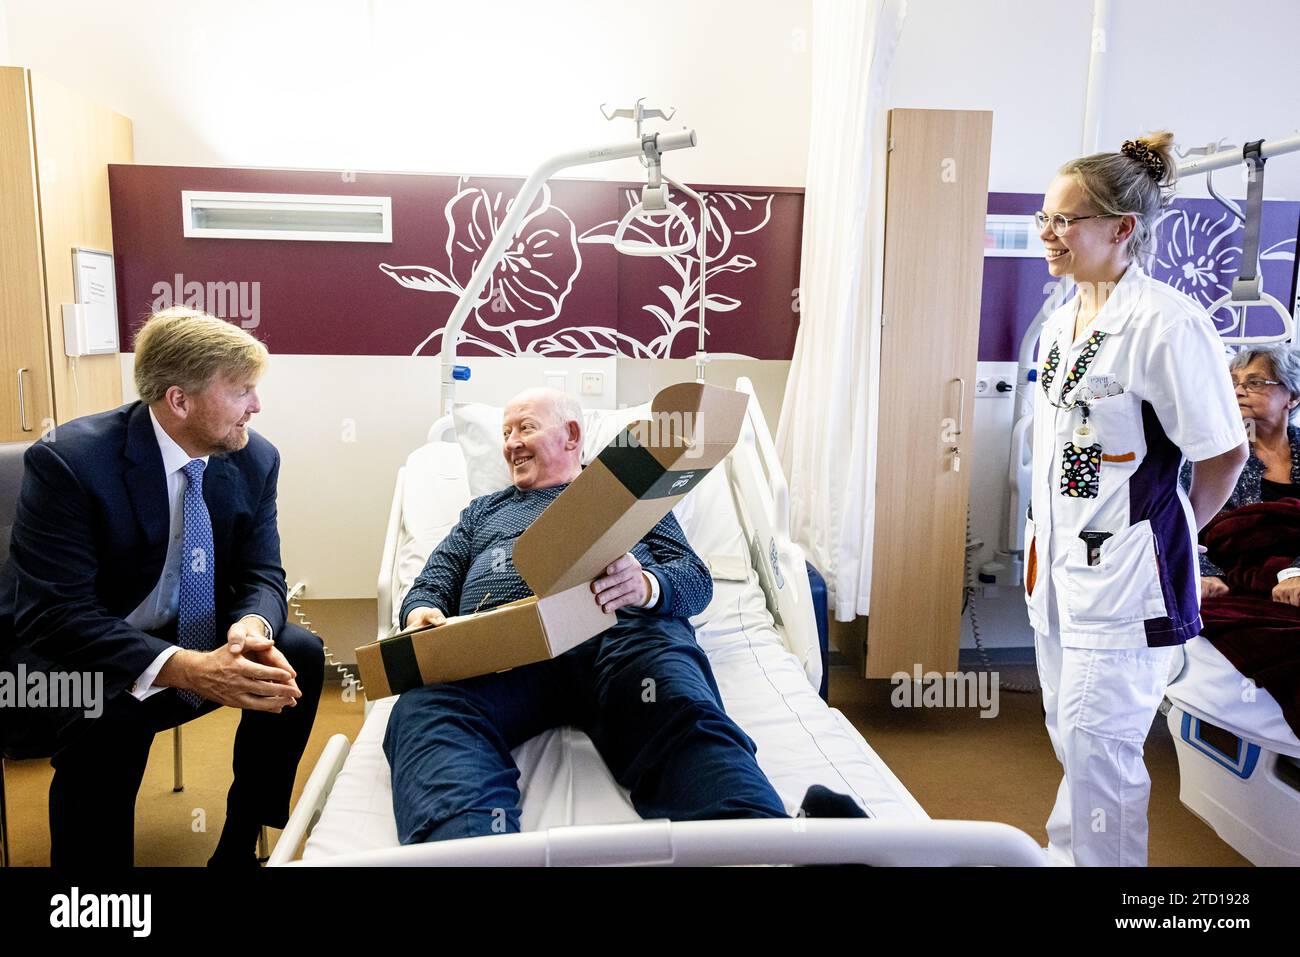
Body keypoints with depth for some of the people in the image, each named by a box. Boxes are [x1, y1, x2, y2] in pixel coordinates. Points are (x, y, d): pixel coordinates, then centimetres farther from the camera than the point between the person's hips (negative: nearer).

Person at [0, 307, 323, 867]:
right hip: (70, 661, -6)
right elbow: (56, 616, -28)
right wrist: (184, 669, -42)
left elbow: (262, 575, -3)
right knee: (108, 724, -35)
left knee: (300, 653, -14)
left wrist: (252, 627, -29)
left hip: (194, 642, 6)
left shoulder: (255, 459, -7)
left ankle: (240, 844, 3)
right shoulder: (68, 461, -24)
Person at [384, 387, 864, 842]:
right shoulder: (485, 511, 38)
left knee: (685, 716, -37)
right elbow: (434, 582, 28)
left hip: (626, 629, -1)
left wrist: (647, 586, -10)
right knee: (427, 709, -35)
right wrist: (422, 612, 1)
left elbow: (694, 577, 16)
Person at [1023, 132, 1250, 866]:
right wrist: (1044, 542, 13)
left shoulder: (1168, 323, -17)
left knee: (1097, 743, -2)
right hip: (1059, 560, 8)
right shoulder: (1063, 322, 8)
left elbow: (1226, 453, -12)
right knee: (1071, 735, 20)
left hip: (1125, 571, -8)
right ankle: (1067, 851, 38)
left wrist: (1174, 532, 0)